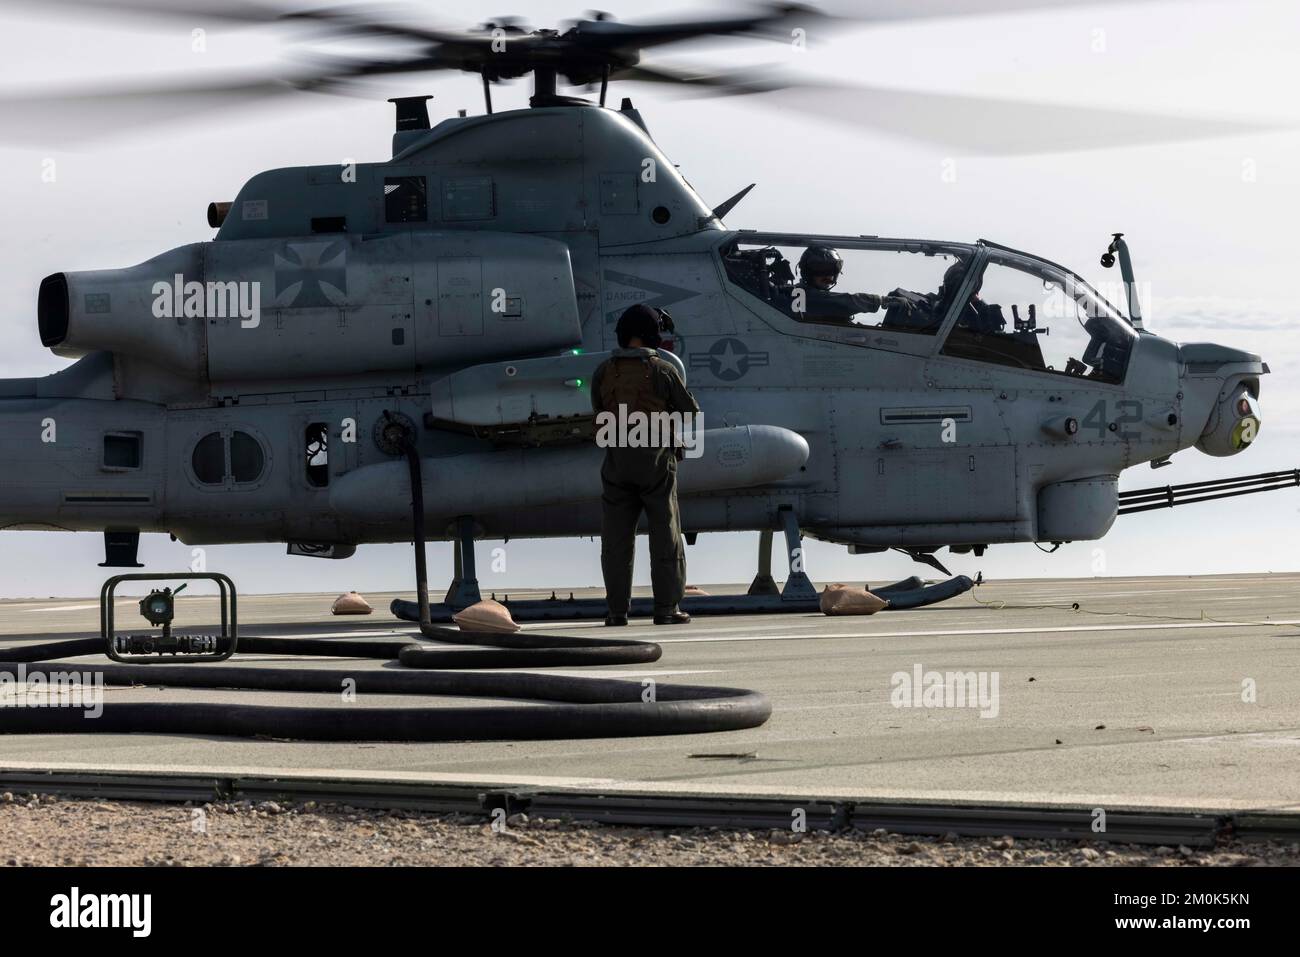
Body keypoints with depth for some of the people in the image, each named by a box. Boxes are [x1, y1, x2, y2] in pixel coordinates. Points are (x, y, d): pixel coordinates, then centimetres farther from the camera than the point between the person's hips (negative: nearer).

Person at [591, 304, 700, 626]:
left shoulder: (603, 373, 1)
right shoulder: (663, 370, -7)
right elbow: (690, 412, 1)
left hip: (617, 462, 2)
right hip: (656, 460, -2)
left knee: (617, 538, 6)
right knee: (665, 537, 5)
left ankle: (618, 611, 3)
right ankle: (666, 609, 2)